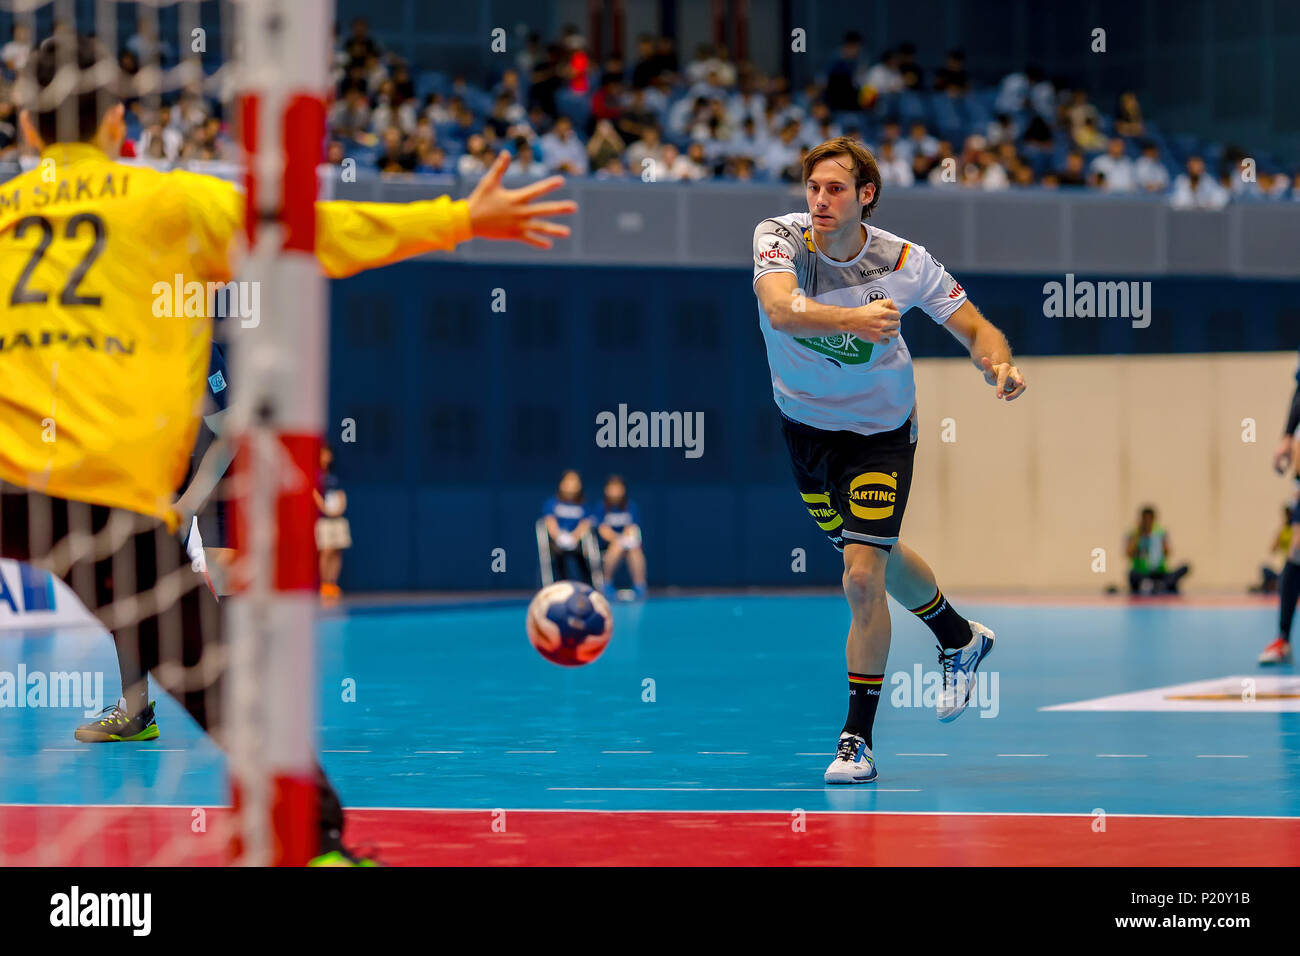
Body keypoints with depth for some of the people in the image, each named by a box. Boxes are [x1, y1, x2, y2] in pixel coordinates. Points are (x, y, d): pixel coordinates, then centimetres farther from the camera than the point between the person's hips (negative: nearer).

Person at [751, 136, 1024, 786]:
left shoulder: (905, 263, -21)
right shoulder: (780, 238, -23)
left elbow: (975, 328, -10)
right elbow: (781, 310, -43)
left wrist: (999, 365, -33)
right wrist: (855, 318, -60)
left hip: (879, 433, -3)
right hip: (804, 424, 3)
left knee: (862, 577, -16)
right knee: (879, 559, 22)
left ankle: (857, 740, -4)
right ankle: (961, 641, 51)